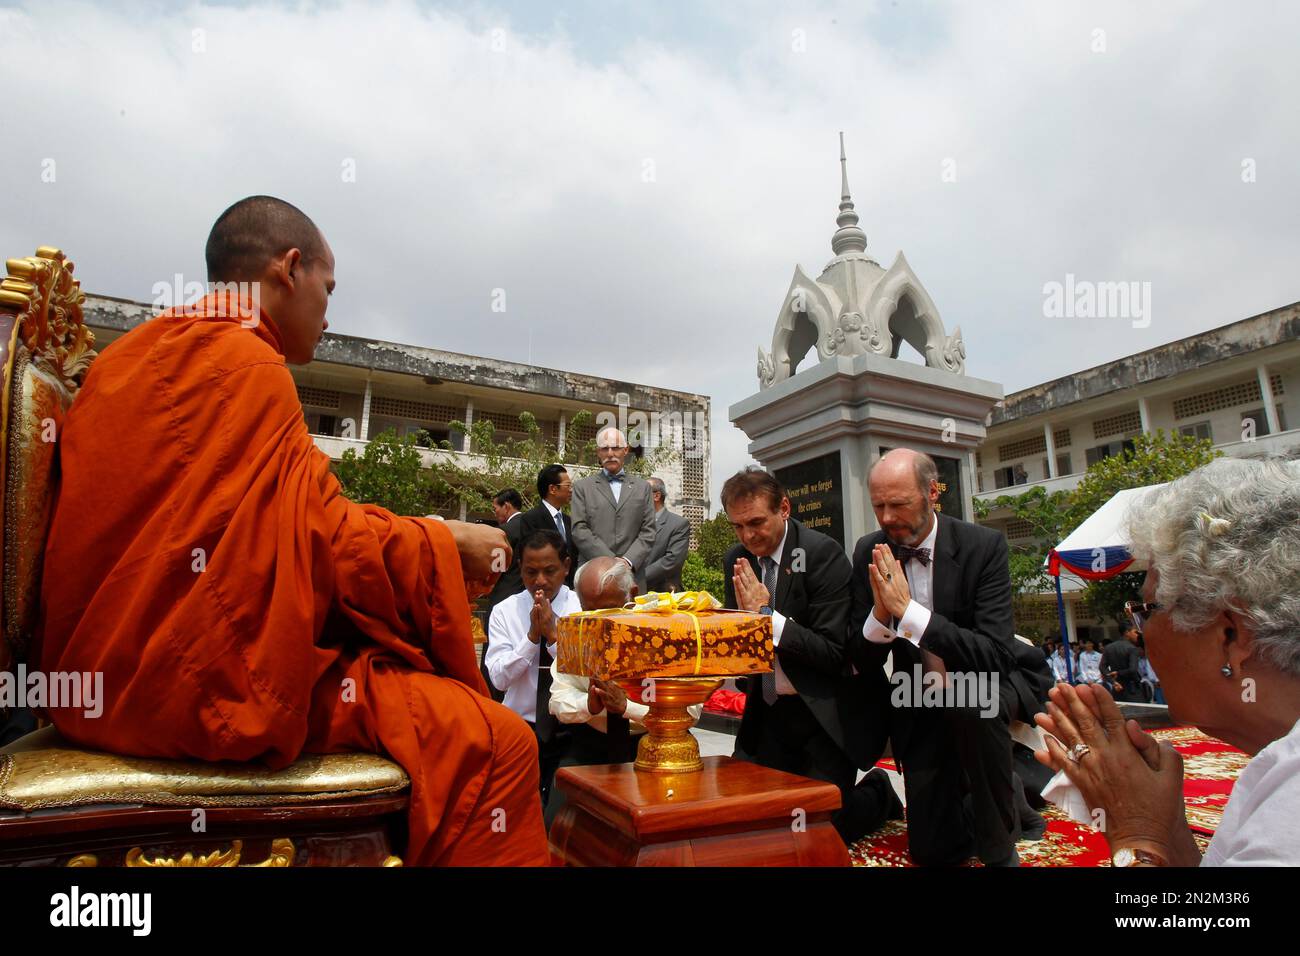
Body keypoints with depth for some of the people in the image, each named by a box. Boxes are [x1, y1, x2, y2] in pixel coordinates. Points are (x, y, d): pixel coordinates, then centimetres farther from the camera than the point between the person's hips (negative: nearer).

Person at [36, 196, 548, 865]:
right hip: (206, 681, -10)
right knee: (494, 742, -15)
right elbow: (325, 539, -15)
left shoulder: (135, 354, 15)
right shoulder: (249, 365, -14)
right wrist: (448, 544, 0)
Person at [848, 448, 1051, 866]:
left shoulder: (983, 545, -20)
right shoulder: (869, 553, -10)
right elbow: (863, 662, -8)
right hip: (921, 707, 4)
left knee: (966, 692, -39)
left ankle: (1000, 848, -14)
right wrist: (880, 612, -30)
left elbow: (995, 656, -29)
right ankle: (1009, 798, 34)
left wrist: (908, 610, -39)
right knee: (932, 849, 3)